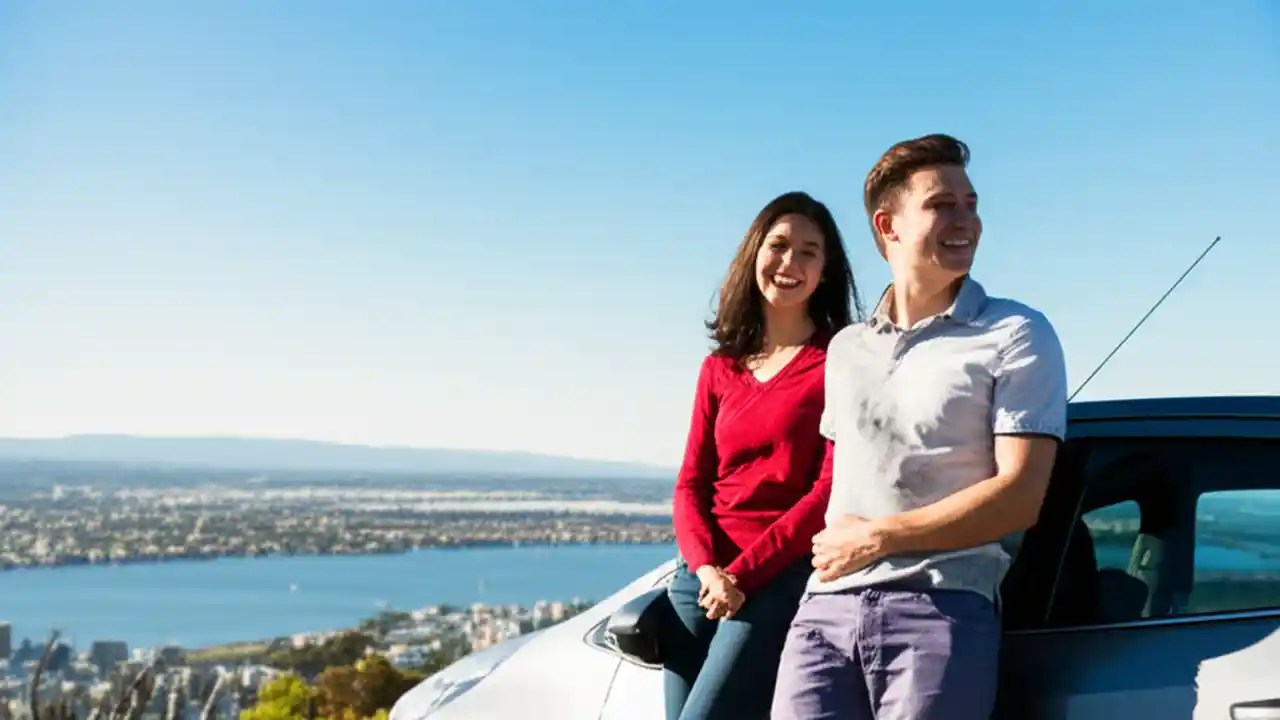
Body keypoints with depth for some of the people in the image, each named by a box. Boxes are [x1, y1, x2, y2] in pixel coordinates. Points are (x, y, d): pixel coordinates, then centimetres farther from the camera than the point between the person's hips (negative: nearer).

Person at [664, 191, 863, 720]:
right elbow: (690, 485, 12)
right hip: (701, 578, 6)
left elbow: (833, 489, -7)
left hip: (782, 579, -5)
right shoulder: (719, 368, 17)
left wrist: (743, 572, -13)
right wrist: (704, 566, -8)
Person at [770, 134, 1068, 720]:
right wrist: (832, 549, 7)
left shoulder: (1016, 335, 2)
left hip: (941, 608, -4)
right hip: (826, 607, 4)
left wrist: (876, 539, -7)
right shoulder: (845, 349, 19)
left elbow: (1019, 498, -6)